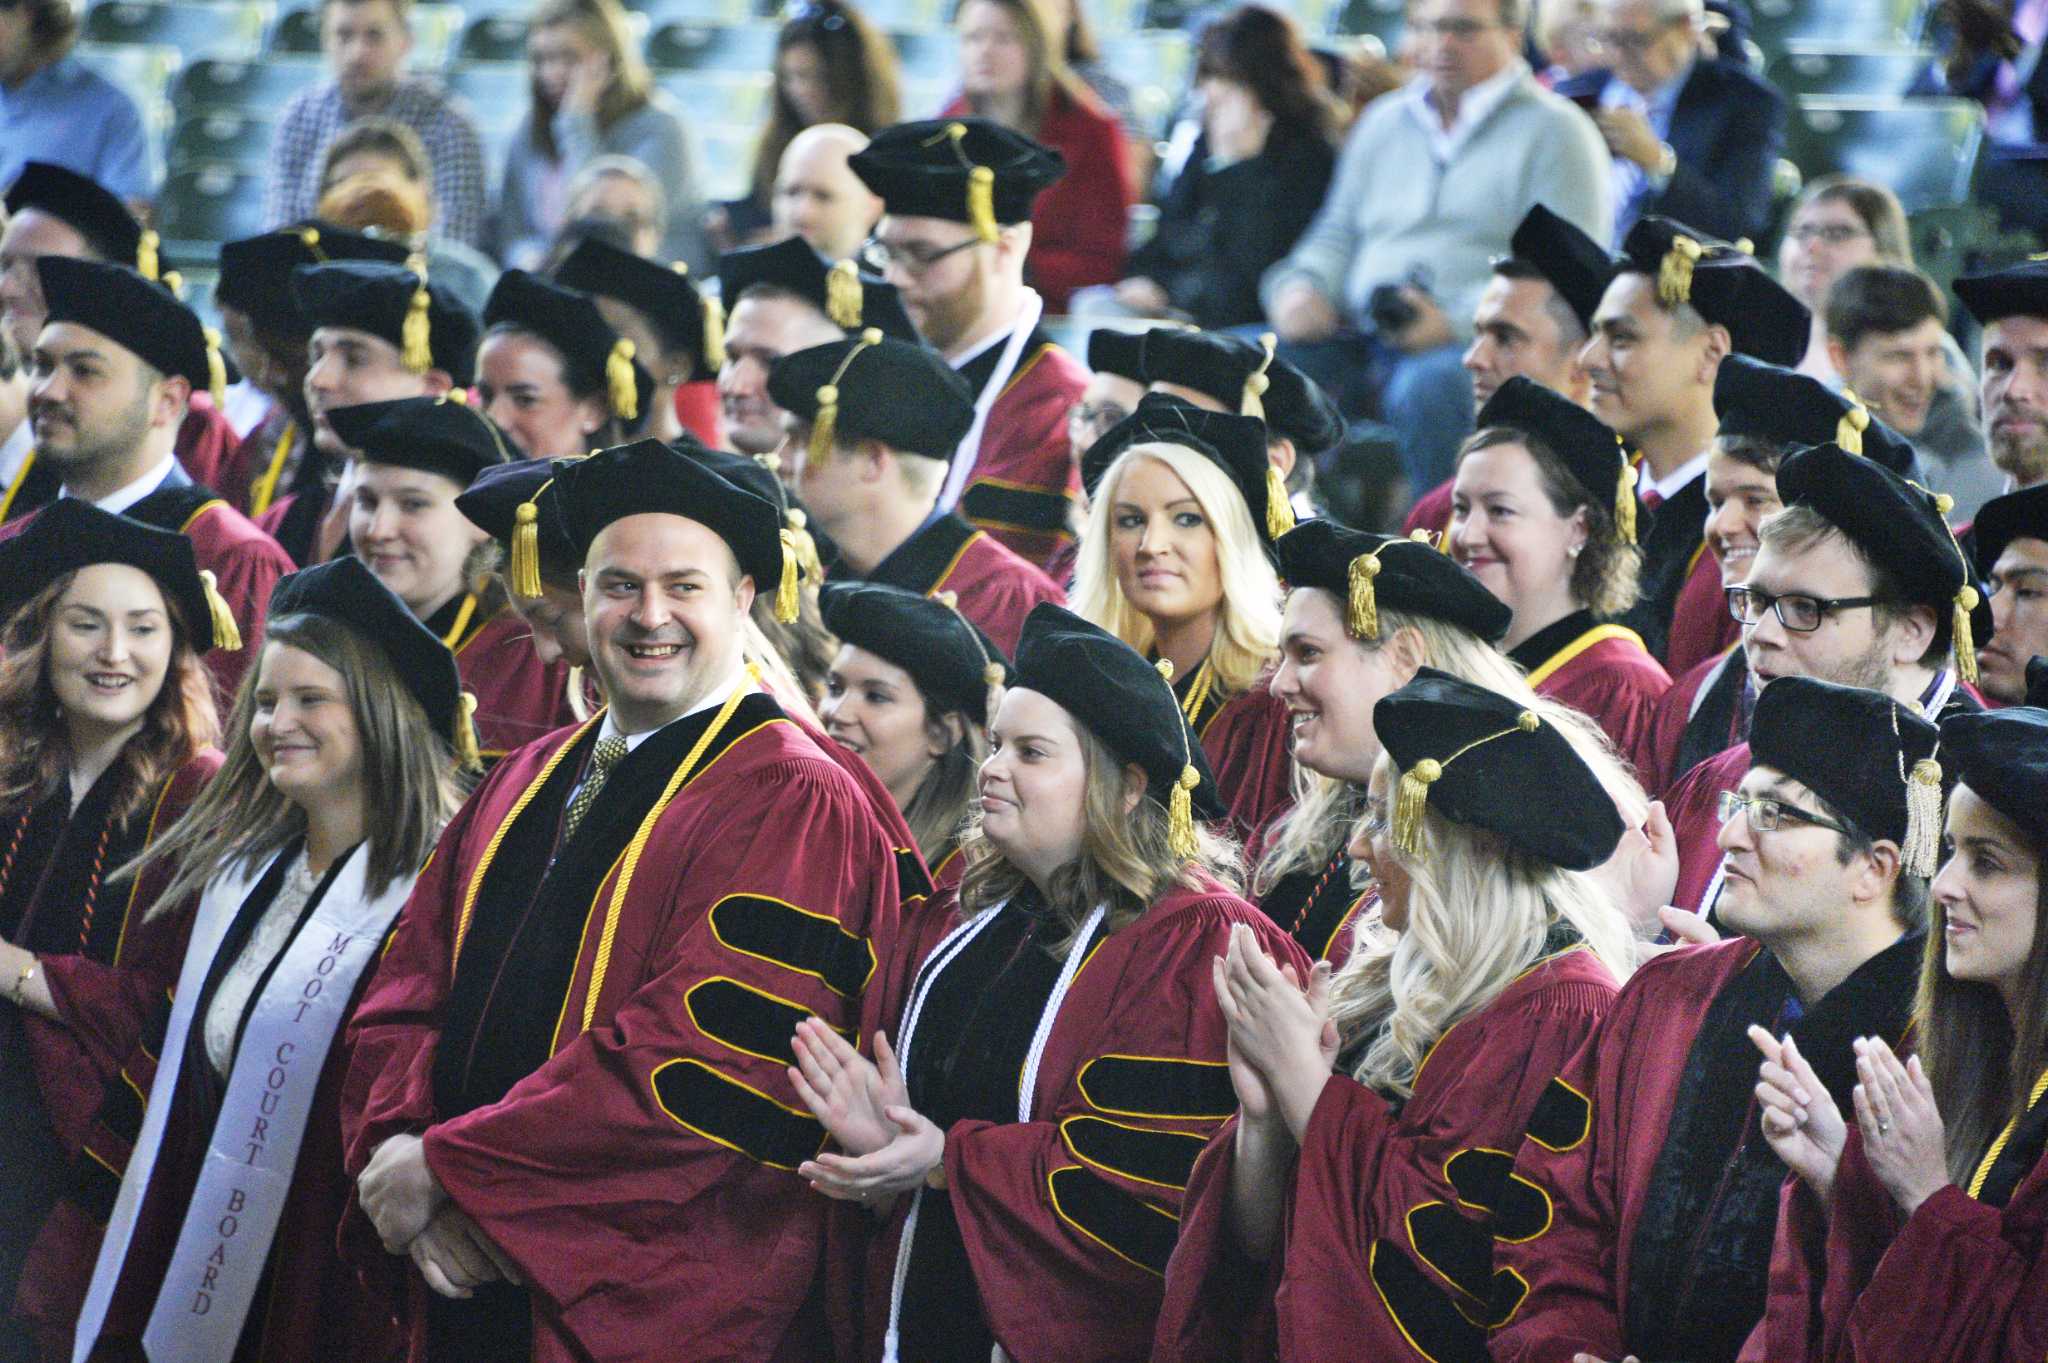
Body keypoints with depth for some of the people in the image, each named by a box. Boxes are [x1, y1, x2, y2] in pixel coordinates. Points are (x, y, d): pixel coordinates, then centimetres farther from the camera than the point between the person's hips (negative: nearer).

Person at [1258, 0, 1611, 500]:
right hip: (1361, 341, 5)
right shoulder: (1382, 122, 24)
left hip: (1477, 345, -5)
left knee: (1426, 387, -40)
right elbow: (1338, 234, 27)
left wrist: (1457, 323, -19)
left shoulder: (1555, 131, 5)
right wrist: (1298, 288, 3)